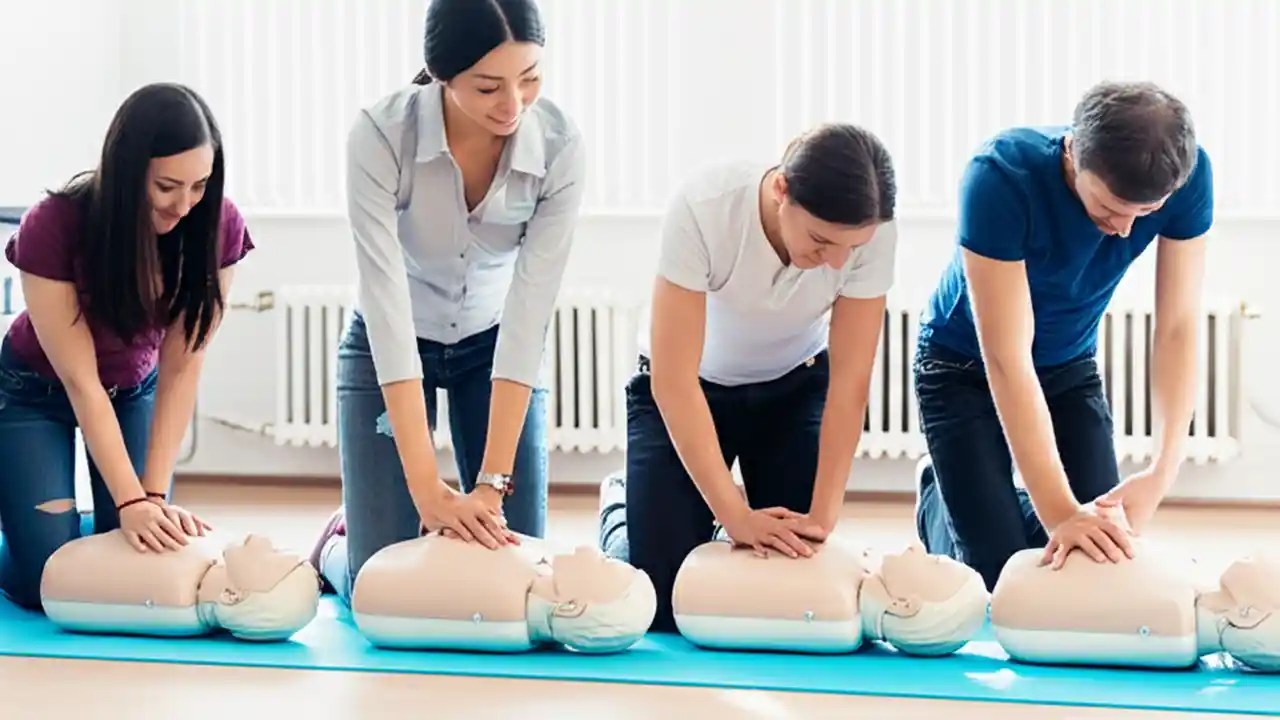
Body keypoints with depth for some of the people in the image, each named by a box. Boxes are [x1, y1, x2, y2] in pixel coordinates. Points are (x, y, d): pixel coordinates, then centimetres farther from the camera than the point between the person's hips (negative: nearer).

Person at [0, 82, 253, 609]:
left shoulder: (219, 226, -25)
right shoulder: (52, 227, -33)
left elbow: (181, 369, -22)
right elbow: (80, 380, -30)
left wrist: (155, 494, -28)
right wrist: (132, 500, -37)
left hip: (136, 391, 3)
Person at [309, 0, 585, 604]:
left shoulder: (559, 147, -25)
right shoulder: (381, 135, -31)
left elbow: (529, 313, -26)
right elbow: (387, 306, -33)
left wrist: (492, 484, -30)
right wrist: (428, 489, -38)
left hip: (493, 346, 2)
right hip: (388, 347, -2)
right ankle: (339, 543, 28)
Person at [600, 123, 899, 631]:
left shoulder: (873, 232, -28)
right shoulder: (703, 209, -36)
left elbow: (849, 381, -21)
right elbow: (674, 380, -33)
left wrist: (823, 515, -28)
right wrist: (737, 515, -36)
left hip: (794, 385, 2)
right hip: (691, 387, -2)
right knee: (662, 600, -10)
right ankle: (622, 513, 24)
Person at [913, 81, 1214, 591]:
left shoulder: (1187, 173, -25)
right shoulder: (1001, 178, -36)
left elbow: (1177, 329, -22)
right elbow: (1007, 358, -36)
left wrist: (1163, 472, -35)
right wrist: (1059, 510, -41)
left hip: (1070, 365, 4)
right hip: (965, 364, -4)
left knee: (1107, 549, -7)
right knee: (996, 570, -9)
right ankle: (937, 498, 25)